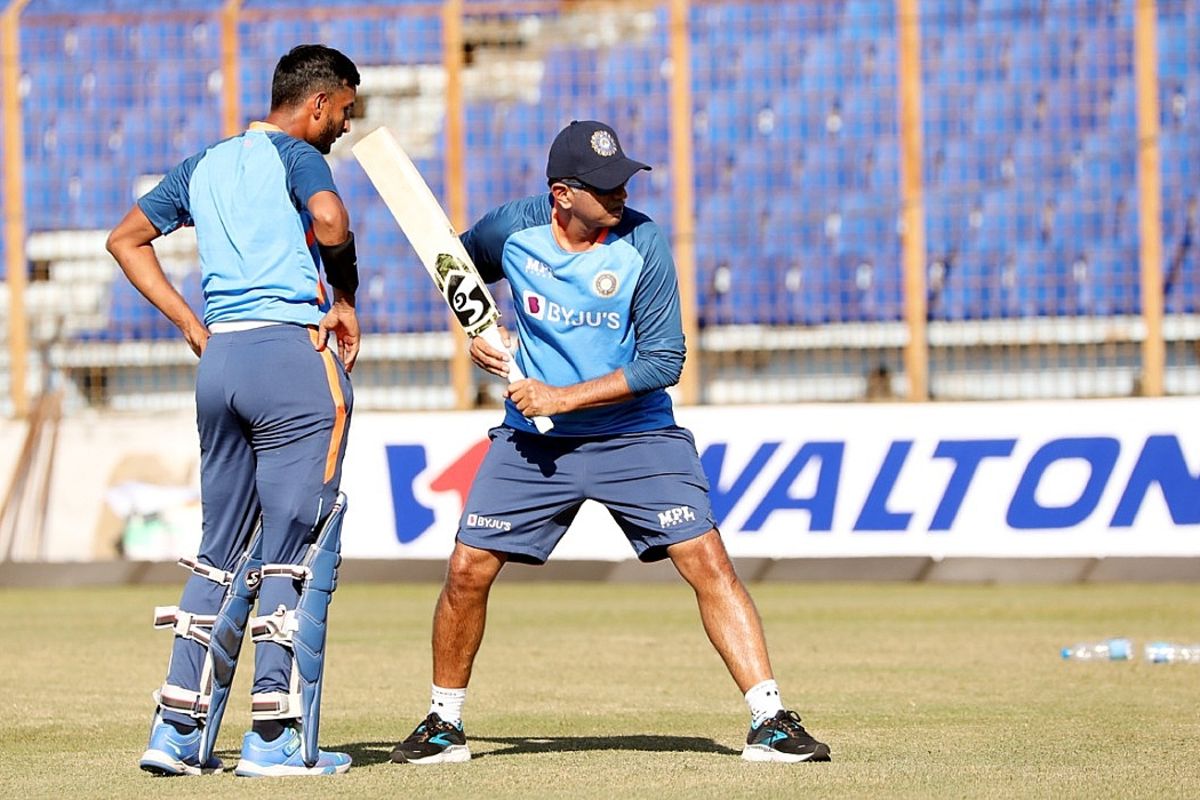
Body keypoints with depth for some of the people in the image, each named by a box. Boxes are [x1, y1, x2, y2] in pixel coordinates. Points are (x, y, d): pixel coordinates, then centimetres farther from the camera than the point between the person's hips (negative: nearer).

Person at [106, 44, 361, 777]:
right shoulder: (297, 156, -3)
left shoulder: (205, 165, 19)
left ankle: (179, 731, 9)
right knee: (298, 548, -3)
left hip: (219, 359, 7)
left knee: (223, 547, 14)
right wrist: (345, 297, -5)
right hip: (294, 353, -7)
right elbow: (330, 221, -22)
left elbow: (127, 238, 24)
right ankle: (277, 740, -4)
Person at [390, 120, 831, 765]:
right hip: (532, 441, 2)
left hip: (637, 437, -2)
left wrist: (564, 397, -20)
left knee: (707, 561, -14)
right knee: (468, 570, -3)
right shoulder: (512, 228, -7)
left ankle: (770, 721, -12)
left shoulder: (642, 244, -15)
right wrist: (473, 331, 0)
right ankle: (444, 724, 16)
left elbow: (663, 361, -16)